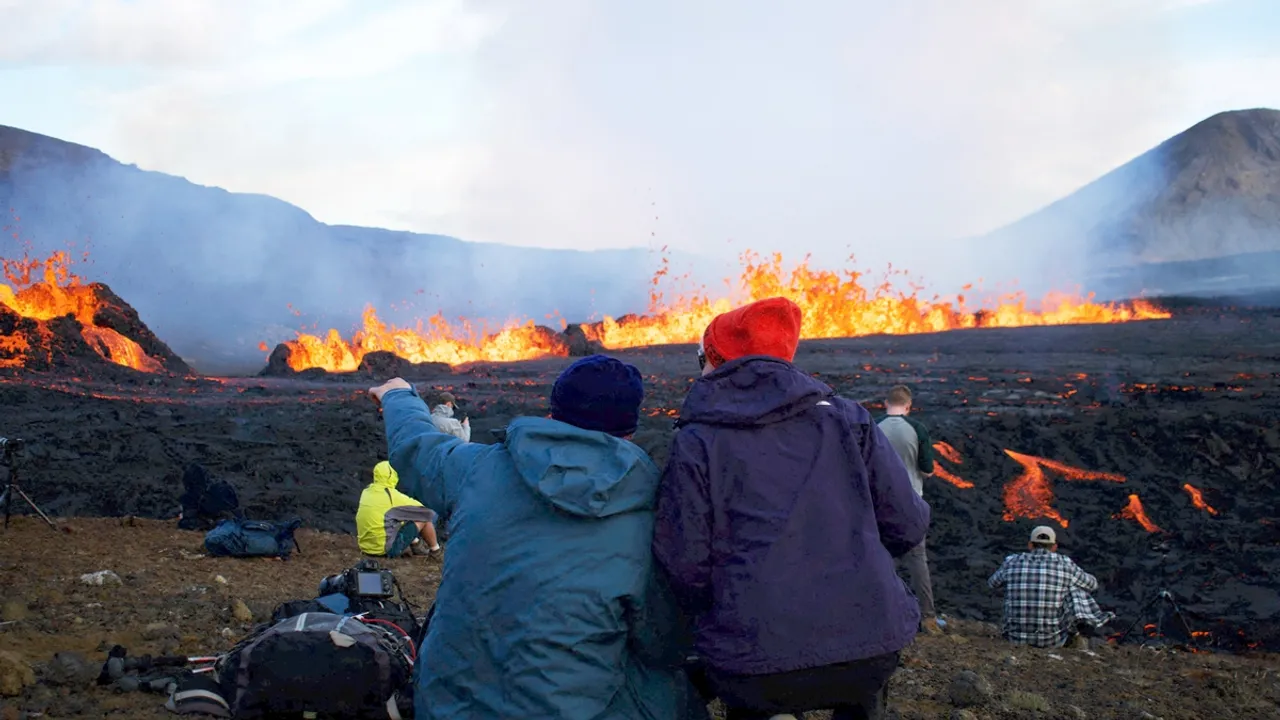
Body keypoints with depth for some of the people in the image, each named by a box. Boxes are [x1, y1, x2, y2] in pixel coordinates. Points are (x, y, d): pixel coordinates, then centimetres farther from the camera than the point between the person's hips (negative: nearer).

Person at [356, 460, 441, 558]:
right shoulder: (391, 495, -14)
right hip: (387, 549, -8)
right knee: (425, 516, 3)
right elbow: (419, 507, -2)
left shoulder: (366, 492, 6)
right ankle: (434, 549, 22)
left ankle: (415, 544, 24)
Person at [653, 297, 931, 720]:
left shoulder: (695, 442, 0)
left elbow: (683, 562, -6)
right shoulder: (846, 418, 6)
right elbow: (906, 525, 5)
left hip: (753, 659, -1)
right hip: (869, 650, 2)